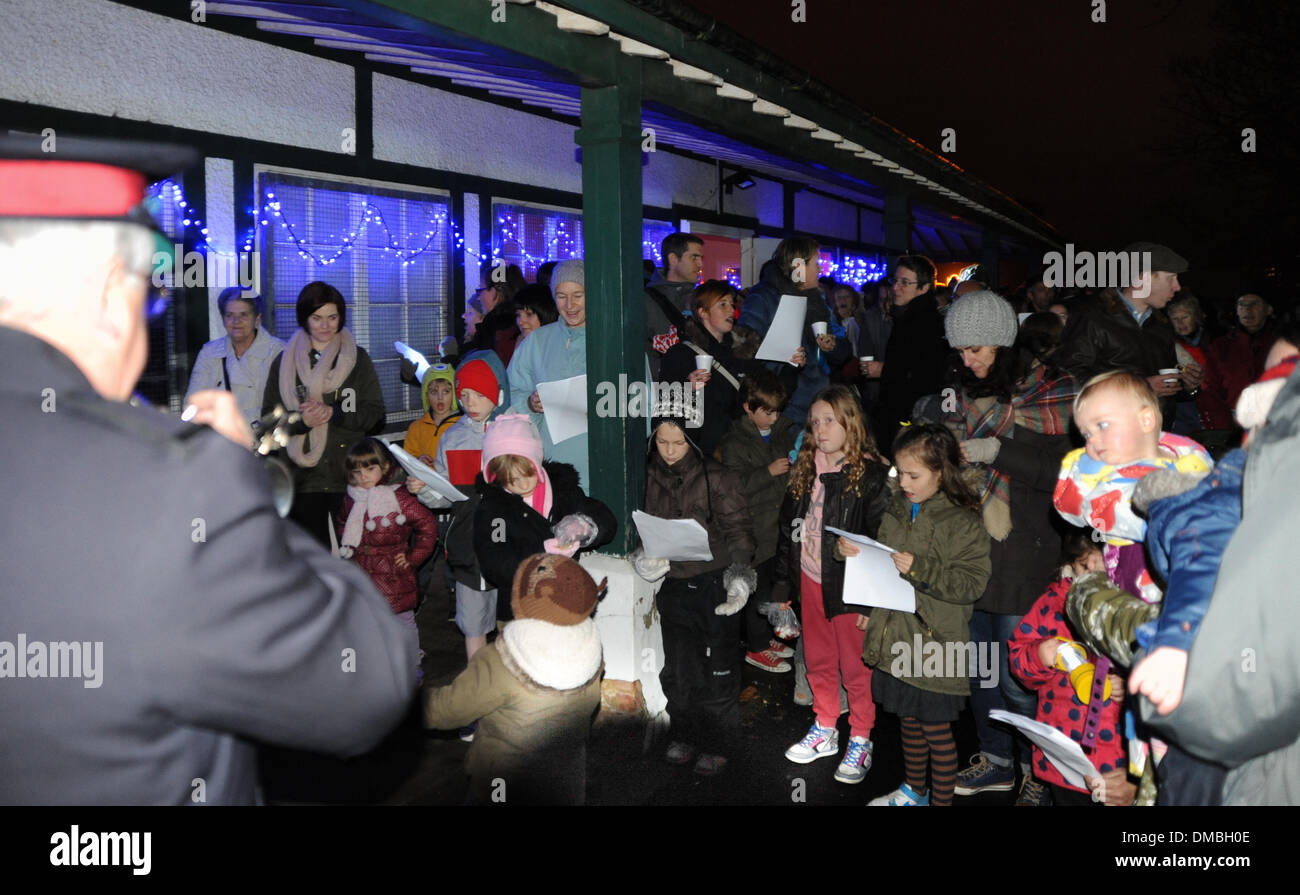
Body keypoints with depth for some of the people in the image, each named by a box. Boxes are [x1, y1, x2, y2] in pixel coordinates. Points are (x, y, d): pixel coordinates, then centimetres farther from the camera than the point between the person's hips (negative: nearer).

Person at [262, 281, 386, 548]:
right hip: (303, 480, 0)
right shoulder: (284, 363, 10)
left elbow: (375, 413, 3)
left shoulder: (358, 358, 9)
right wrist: (301, 420, -13)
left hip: (350, 477, 0)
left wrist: (333, 413, -12)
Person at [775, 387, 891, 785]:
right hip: (809, 580, 6)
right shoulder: (805, 471, 8)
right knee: (818, 661, 17)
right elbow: (787, 527, 13)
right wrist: (782, 584, 12)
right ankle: (824, 731, 32)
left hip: (848, 585, -6)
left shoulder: (870, 474, -12)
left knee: (855, 666, 4)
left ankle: (861, 742, 18)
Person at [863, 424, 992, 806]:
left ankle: (941, 799, 21)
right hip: (896, 638, 7)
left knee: (937, 730, 6)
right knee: (910, 721, 21)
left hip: (935, 645, -6)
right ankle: (913, 790, 39)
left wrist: (919, 569, -26)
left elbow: (972, 582, -19)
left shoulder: (962, 522, -14)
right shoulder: (897, 511, 7)